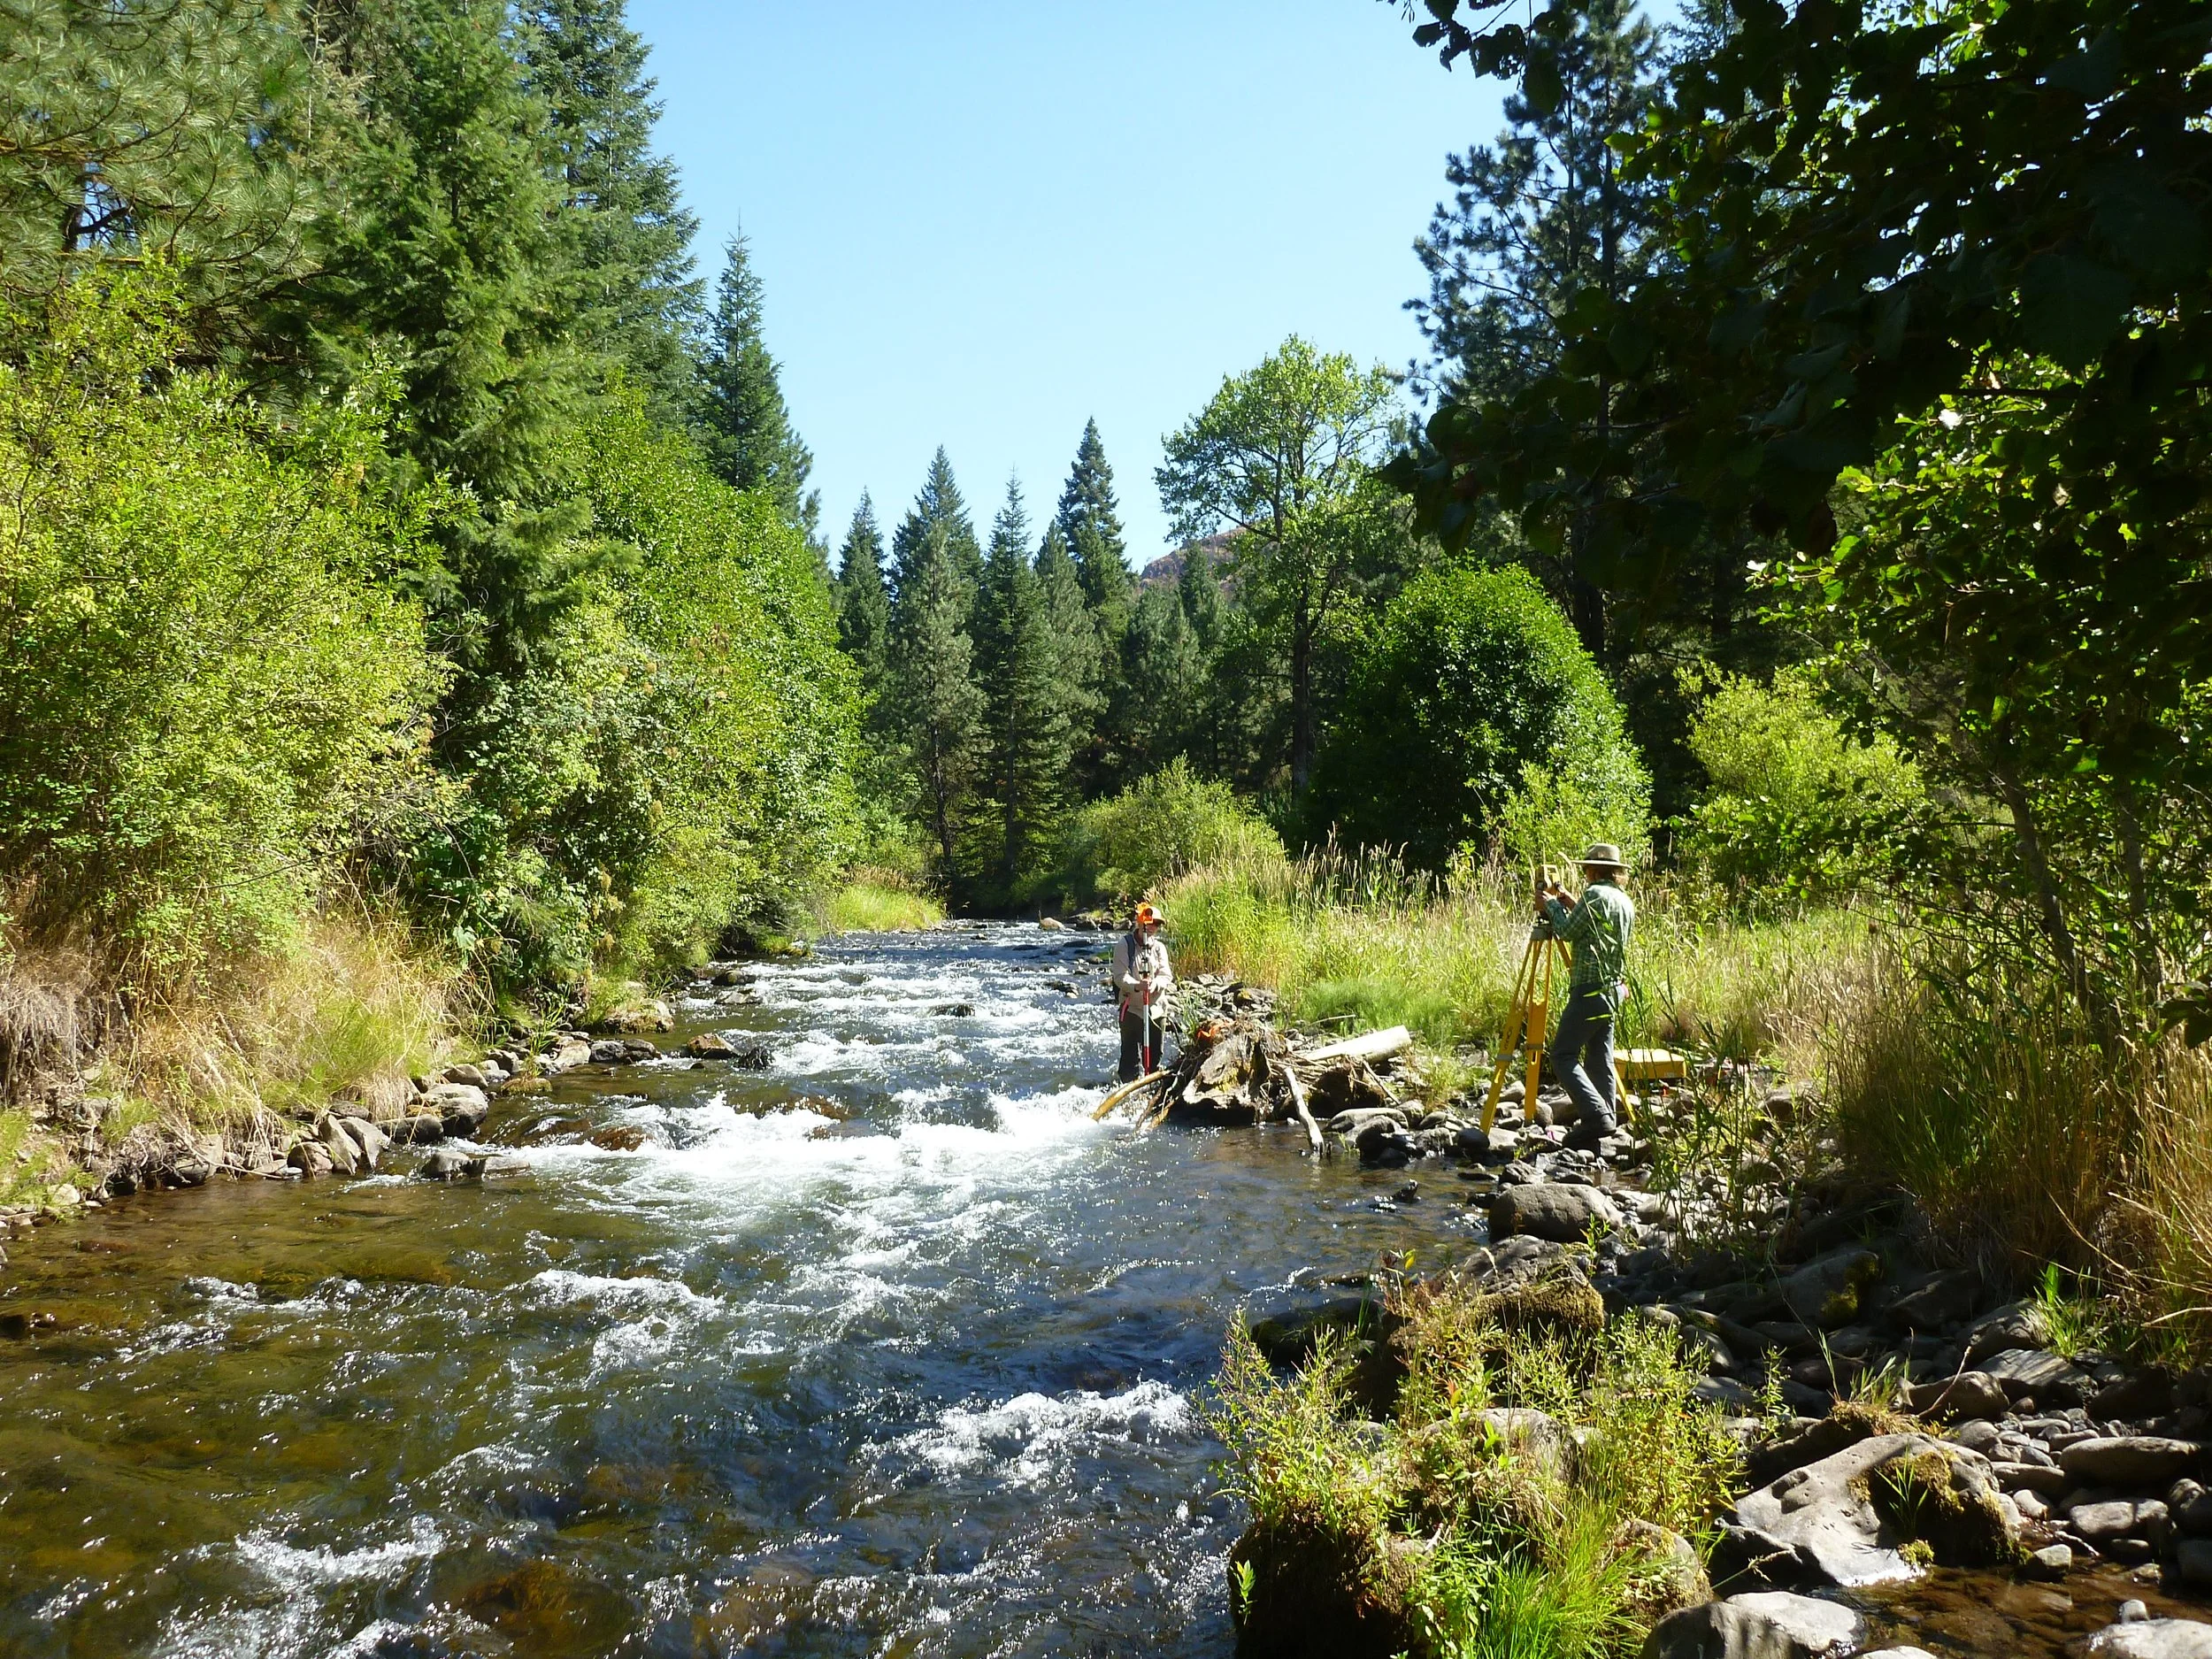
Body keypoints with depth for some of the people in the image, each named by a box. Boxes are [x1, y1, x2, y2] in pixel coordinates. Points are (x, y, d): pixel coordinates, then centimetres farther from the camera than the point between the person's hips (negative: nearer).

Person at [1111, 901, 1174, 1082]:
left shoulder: (1159, 947, 6)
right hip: (1131, 1007, -4)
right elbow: (1120, 976, -13)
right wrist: (1137, 986, -32)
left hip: (1156, 1007, 4)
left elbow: (1166, 976, -2)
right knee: (1131, 1054, -4)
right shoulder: (1124, 945, -5)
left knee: (1155, 1053, 12)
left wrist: (1154, 984, -24)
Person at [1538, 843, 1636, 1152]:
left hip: (1590, 991, -9)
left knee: (1563, 1056, -7)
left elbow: (1567, 932, -10)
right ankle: (1604, 1122, 12)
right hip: (1613, 990, 9)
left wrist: (1552, 905, 5)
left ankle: (1596, 1114, -17)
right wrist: (1568, 903, 24)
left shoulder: (1595, 895, -12)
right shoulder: (1626, 902, 15)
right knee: (1600, 1060, 11)